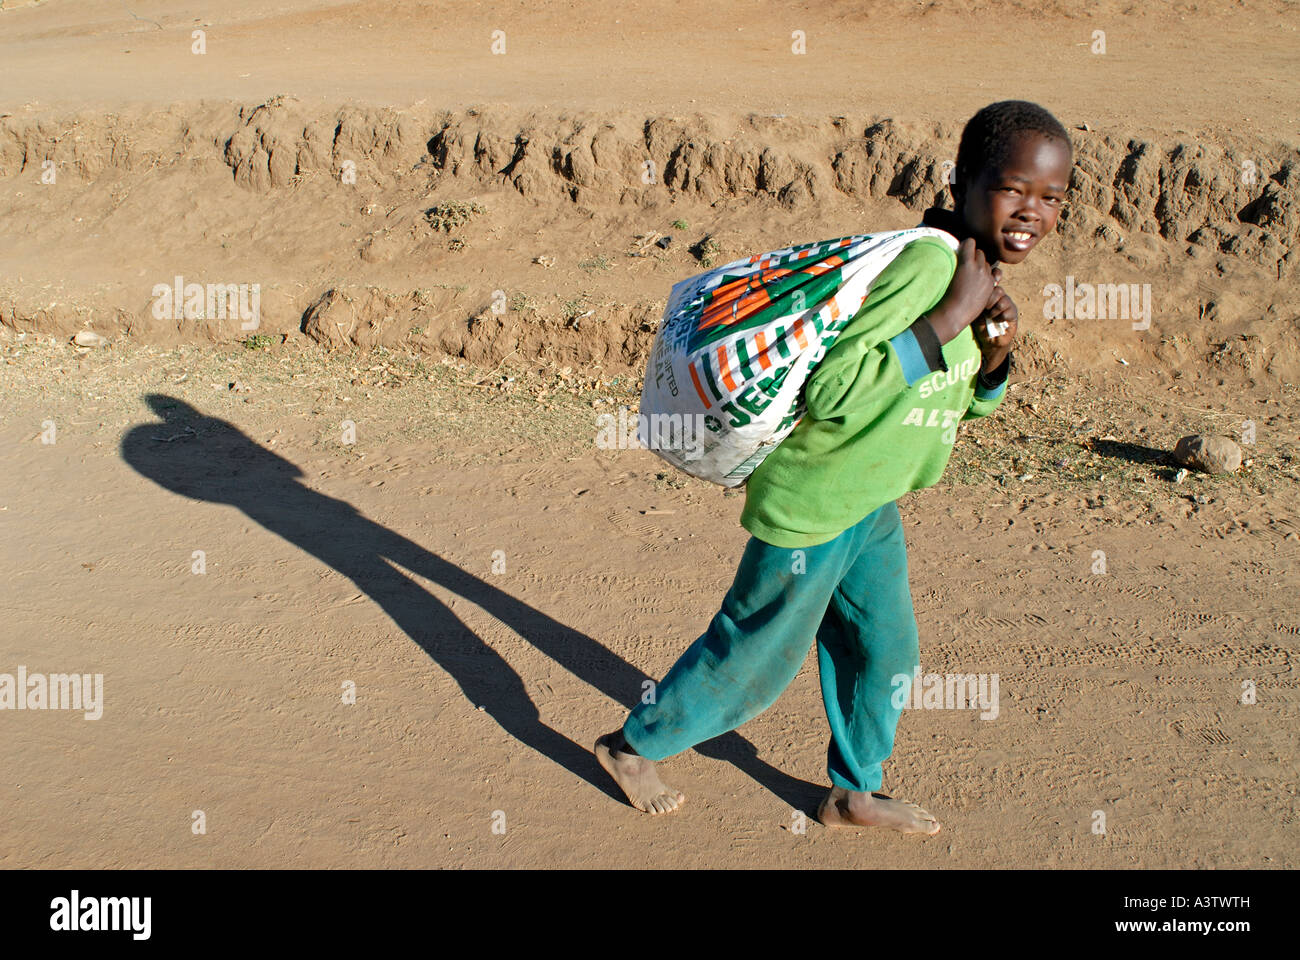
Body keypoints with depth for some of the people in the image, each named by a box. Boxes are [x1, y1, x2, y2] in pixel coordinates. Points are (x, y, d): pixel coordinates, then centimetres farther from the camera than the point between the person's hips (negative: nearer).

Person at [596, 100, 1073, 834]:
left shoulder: (982, 268, 3)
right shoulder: (927, 260, -27)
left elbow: (970, 401, 15)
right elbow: (832, 388, -35)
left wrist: (995, 355, -7)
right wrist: (949, 318, -32)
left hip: (873, 501, 9)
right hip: (812, 502, -9)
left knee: (886, 651, 19)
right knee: (757, 653, 9)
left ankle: (854, 794, 41)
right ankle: (633, 746, 31)